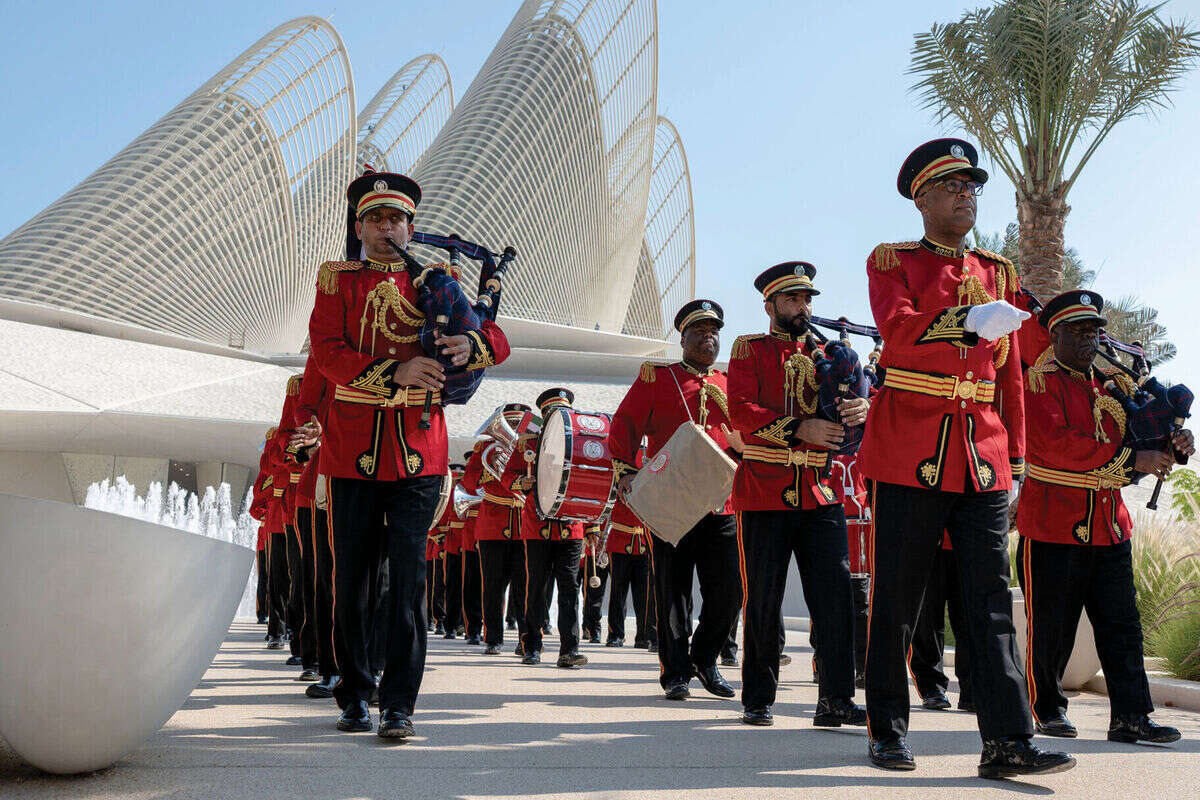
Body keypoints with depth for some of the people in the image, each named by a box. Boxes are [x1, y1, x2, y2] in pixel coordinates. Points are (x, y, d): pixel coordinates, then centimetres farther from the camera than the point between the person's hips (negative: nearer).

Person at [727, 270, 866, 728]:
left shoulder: (828, 354, 17)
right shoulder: (750, 350, 6)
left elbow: (855, 394, 7)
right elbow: (740, 410, -8)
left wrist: (861, 409, -18)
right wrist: (798, 429, -20)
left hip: (820, 494, 3)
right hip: (764, 492, -3)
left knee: (835, 591, -4)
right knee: (763, 600, 2)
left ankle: (835, 699, 2)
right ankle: (759, 700, 14)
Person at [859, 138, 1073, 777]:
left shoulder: (998, 273, 18)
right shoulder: (891, 262, 6)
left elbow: (1010, 373, 17)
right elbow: (896, 327, -15)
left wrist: (1015, 456, 11)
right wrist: (970, 320, -28)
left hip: (982, 459, 4)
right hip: (910, 453, -4)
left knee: (992, 599, -1)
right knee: (896, 599, 2)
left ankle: (1007, 742, -1)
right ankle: (887, 734, 13)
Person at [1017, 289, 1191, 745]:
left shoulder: (1111, 386, 17)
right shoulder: (1038, 382, -5)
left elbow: (1139, 440, 18)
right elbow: (1056, 443, -20)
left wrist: (1174, 447, -6)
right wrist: (1132, 458, -21)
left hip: (1109, 527, 6)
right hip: (1053, 526, -6)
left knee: (1122, 624, 3)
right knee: (1051, 627, 3)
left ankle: (1131, 717, 6)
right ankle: (1046, 708, 19)